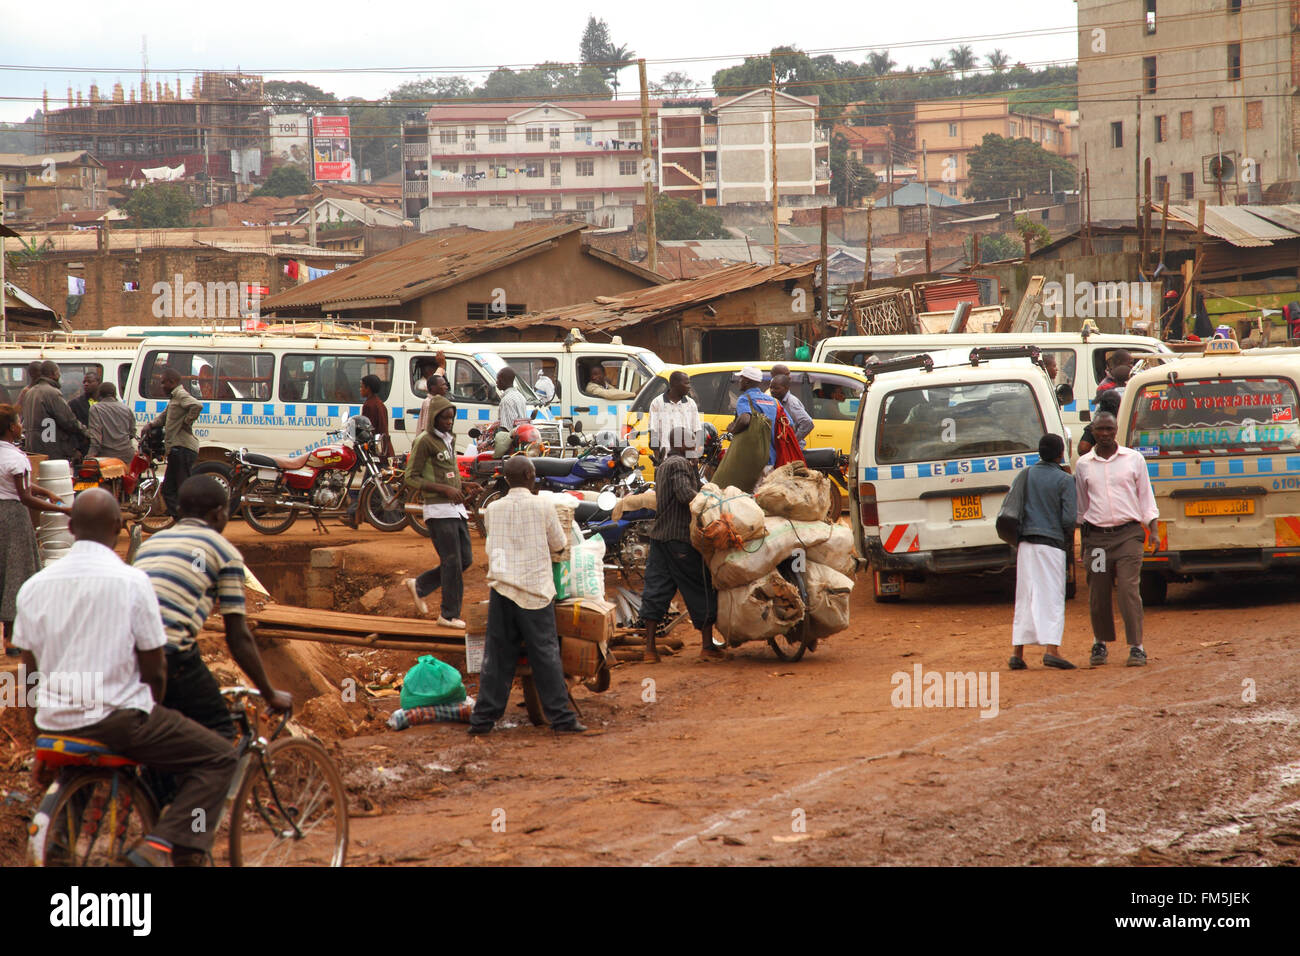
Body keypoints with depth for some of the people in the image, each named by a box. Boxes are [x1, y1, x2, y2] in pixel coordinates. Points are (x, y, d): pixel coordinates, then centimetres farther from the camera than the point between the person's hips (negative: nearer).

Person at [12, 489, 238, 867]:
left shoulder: (35, 585, 3)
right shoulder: (132, 581, -10)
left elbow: (30, 669, 9)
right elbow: (154, 671, -6)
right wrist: (150, 712, 14)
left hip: (54, 722, 6)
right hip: (118, 718, -6)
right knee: (218, 758, 3)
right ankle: (161, 845, -13)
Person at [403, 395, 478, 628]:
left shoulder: (447, 441, 18)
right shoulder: (425, 442, -9)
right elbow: (411, 478, -14)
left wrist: (464, 487, 8)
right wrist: (445, 489, -20)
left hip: (456, 508, 9)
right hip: (439, 510, -9)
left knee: (465, 558, 10)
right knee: (452, 562, -7)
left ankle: (420, 585, 22)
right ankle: (449, 615, 1)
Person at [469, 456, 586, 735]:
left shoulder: (493, 509, 7)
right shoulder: (543, 507, -3)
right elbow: (559, 546, 6)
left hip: (501, 586, 3)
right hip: (534, 588, -3)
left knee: (497, 656, 8)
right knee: (545, 654, 1)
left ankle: (483, 718, 8)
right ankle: (560, 717, 2)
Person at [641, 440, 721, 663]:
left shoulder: (662, 466, 18)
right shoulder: (680, 464, -11)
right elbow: (686, 494, -25)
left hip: (659, 536, 9)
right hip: (680, 536, -9)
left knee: (656, 589, 5)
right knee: (701, 590, 0)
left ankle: (649, 647, 2)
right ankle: (707, 646, 2)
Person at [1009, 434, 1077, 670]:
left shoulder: (1025, 476, 8)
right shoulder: (1064, 480, -5)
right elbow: (1069, 519, -9)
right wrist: (1070, 544, 7)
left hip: (1026, 543, 4)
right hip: (1052, 543, -4)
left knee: (1025, 598, 9)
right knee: (1052, 597, -4)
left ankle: (1017, 651, 5)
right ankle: (1051, 649, -16)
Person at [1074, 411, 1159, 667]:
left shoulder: (1134, 459, 6)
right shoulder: (1083, 465, 9)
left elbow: (1146, 498, 10)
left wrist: (1153, 531, 1)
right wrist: (1083, 543, 16)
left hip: (1128, 534, -2)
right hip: (1097, 537, 2)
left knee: (1129, 590, -11)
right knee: (1098, 595, 4)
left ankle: (1136, 647, -8)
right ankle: (1100, 644, 22)